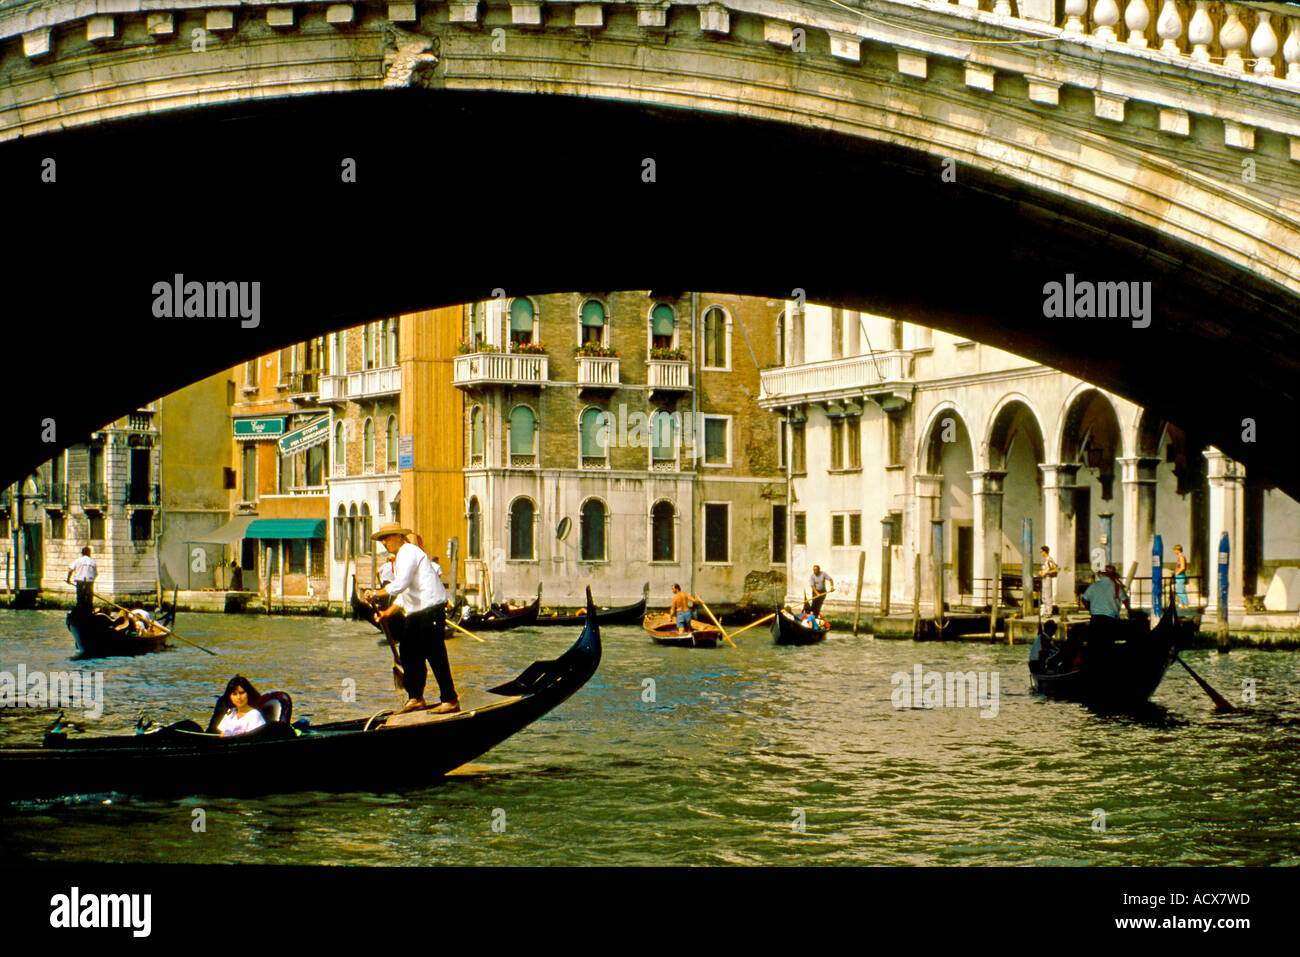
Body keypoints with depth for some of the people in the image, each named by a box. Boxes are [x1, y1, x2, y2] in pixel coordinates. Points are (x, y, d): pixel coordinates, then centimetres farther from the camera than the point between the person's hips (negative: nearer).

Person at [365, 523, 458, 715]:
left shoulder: (408, 552, -10)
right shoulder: (400, 557, 23)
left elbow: (400, 584, -22)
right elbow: (404, 593, 25)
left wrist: (377, 594, -13)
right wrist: (389, 612, 16)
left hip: (430, 608, -11)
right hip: (415, 612, 11)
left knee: (435, 655, -10)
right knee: (408, 652, 11)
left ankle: (450, 700, -9)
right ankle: (415, 698, 17)